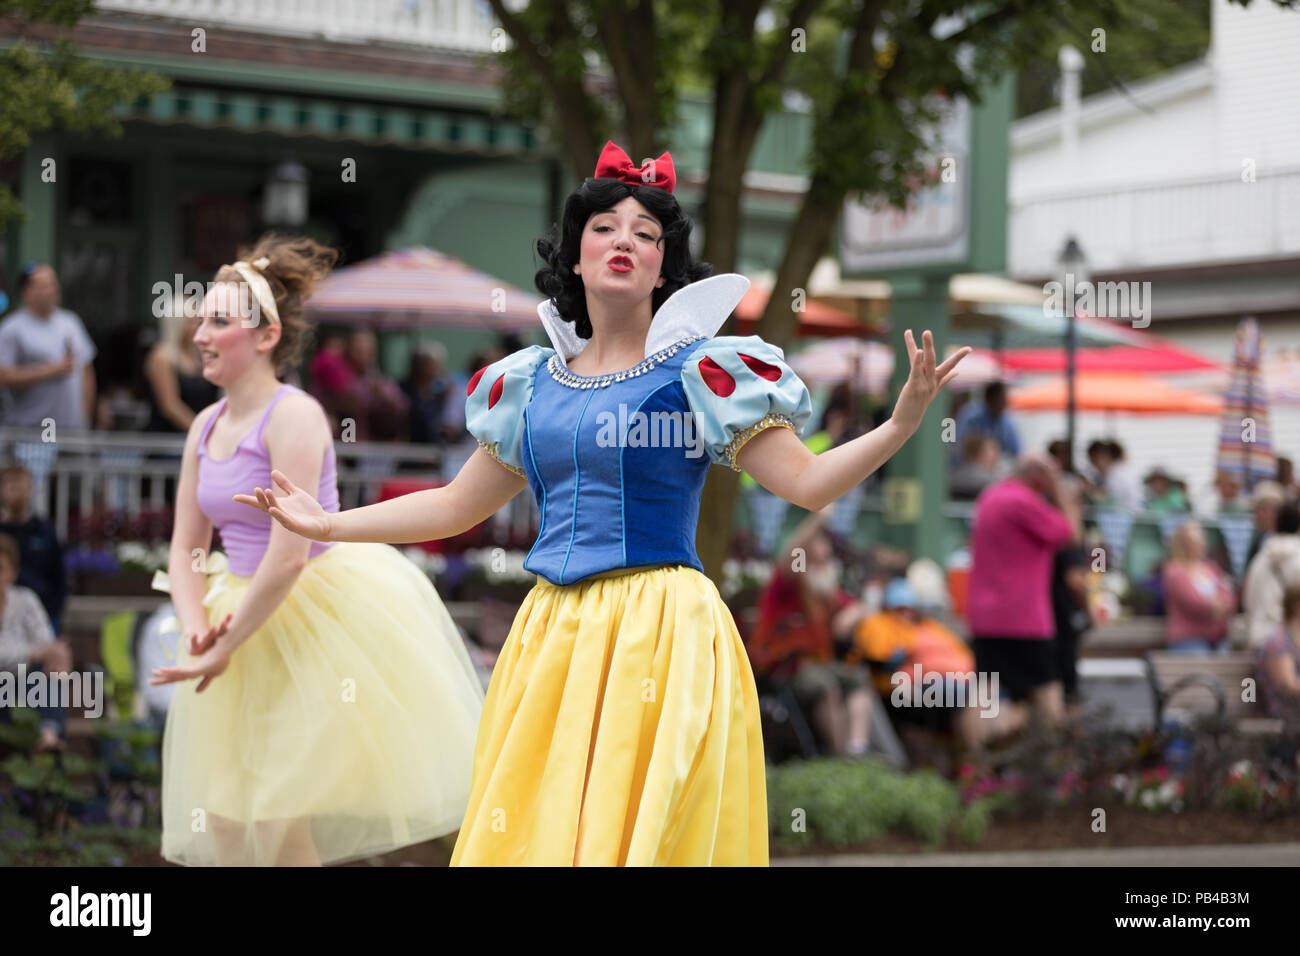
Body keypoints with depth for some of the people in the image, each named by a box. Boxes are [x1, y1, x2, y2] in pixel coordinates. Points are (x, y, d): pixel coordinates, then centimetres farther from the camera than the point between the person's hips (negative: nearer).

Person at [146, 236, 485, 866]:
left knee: (280, 811, -8)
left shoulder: (293, 416, -18)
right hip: (247, 611, 8)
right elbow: (187, 547, 9)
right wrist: (197, 627, -9)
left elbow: (289, 556, -23)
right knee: (226, 814, 8)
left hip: (325, 617, -8)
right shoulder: (206, 426, 6)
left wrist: (225, 647, -17)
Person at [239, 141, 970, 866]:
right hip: (554, 635, 5)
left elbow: (807, 482, -7)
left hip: (662, 637, -4)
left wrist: (899, 426, -22)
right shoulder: (530, 384, 13)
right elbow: (458, 506, 23)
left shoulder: (700, 375, 0)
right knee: (532, 830, 3)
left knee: (647, 831, -8)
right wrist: (328, 524, 24)